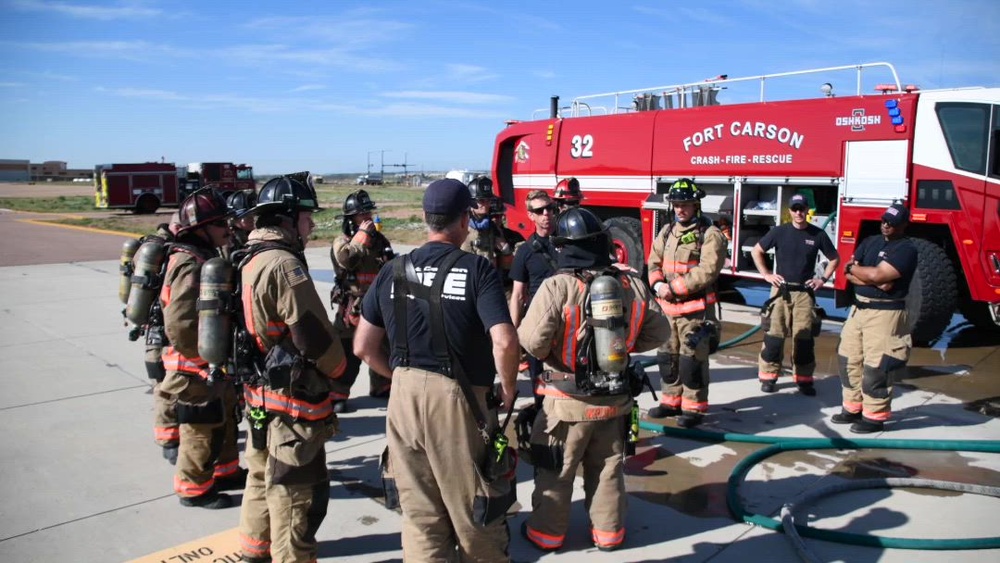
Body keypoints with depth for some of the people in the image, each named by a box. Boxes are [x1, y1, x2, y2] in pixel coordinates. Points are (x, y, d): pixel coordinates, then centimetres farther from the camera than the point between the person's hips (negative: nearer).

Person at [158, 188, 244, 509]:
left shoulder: (208, 258, 8)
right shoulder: (192, 267, -24)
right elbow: (179, 325, -32)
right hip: (198, 371, -10)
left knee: (224, 420, 23)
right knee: (202, 431, 6)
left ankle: (225, 472, 40)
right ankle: (193, 488, 23)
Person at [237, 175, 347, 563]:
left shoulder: (250, 261, 9)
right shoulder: (284, 265, -22)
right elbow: (313, 333, -22)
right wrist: (337, 367, -4)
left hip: (260, 389, 10)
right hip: (293, 396, -10)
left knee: (263, 477, 24)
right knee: (296, 490, 1)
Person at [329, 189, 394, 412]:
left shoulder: (379, 239, 8)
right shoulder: (342, 241, -9)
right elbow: (345, 259, -30)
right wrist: (362, 235, -25)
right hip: (353, 307, -6)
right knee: (347, 352, -2)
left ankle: (381, 386, 36)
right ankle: (337, 394, 7)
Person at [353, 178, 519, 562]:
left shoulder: (393, 271, 3)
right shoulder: (477, 269, -10)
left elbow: (363, 347, 6)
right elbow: (504, 342, -20)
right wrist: (508, 390, -4)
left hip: (405, 395, 4)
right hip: (456, 397, -4)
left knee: (418, 510, 14)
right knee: (472, 504, 15)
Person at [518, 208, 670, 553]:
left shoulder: (557, 287, -20)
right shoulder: (632, 285, -5)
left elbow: (532, 341, -24)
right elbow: (658, 332, 3)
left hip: (568, 399, -4)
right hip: (615, 397, 4)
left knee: (555, 469, 14)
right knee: (608, 468, 20)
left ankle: (547, 531, 27)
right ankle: (608, 531, 31)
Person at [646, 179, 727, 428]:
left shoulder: (710, 235, -10)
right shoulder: (667, 232, 12)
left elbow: (706, 271, -19)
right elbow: (654, 262, 11)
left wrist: (674, 288, -19)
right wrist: (658, 284, -10)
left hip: (695, 309, -7)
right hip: (667, 307, 7)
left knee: (692, 359, -3)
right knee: (667, 356, 15)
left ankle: (694, 408, 9)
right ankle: (672, 401, 28)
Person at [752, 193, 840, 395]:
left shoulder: (818, 234, 3)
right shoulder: (779, 232, 0)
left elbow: (834, 258, 15)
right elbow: (756, 251, 9)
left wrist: (823, 279, 4)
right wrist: (766, 274, 2)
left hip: (805, 293, 1)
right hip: (781, 291, -1)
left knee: (804, 338, 3)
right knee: (774, 335, -2)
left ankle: (804, 379, 12)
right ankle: (768, 377, 6)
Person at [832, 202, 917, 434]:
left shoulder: (906, 249, -9)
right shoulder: (870, 242, 13)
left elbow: (877, 275, -20)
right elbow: (850, 275, 4)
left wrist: (854, 268, -3)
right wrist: (875, 281, -12)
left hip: (885, 313, -8)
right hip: (859, 308, 8)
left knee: (876, 367, -7)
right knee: (849, 360, 12)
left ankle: (874, 416, 4)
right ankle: (853, 408, 23)